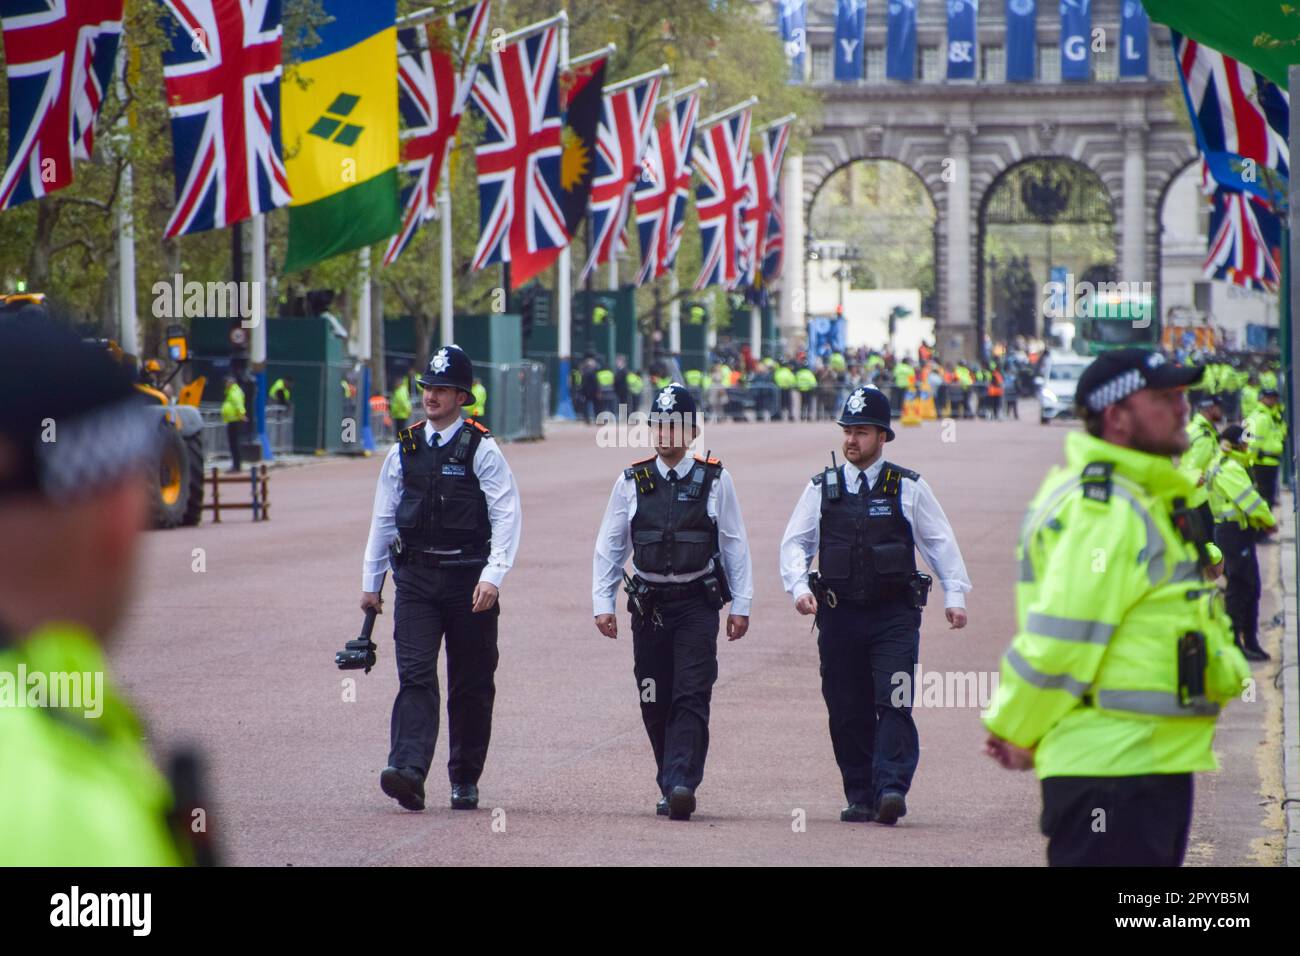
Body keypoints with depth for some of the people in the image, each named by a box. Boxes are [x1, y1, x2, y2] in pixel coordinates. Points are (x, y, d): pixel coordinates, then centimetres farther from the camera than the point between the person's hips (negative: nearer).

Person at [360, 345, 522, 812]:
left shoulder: (482, 450, -3)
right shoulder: (404, 449, 9)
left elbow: (506, 517, -8)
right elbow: (384, 518, 16)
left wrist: (493, 576, -20)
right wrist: (370, 581, 16)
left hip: (468, 580, -2)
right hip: (415, 580, 2)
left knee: (471, 686, 6)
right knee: (415, 677, -12)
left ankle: (465, 781, 18)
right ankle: (408, 773, -24)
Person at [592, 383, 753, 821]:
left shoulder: (715, 480, 2)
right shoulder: (631, 482, 6)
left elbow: (735, 545, 6)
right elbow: (609, 547, 10)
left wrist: (741, 605, 2)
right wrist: (602, 603, 4)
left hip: (697, 604, -2)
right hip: (649, 604, 2)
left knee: (691, 698, -12)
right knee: (655, 703, 4)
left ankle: (682, 784, -20)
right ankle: (669, 788, 14)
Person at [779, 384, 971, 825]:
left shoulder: (908, 487, 5)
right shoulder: (822, 488, 9)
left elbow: (940, 541, 8)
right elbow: (795, 541, 9)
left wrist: (955, 594, 0)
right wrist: (799, 586, -7)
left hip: (894, 615, -2)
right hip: (839, 615, 2)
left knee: (894, 705, -13)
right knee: (847, 712, 3)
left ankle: (891, 788, -18)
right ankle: (860, 797, 10)